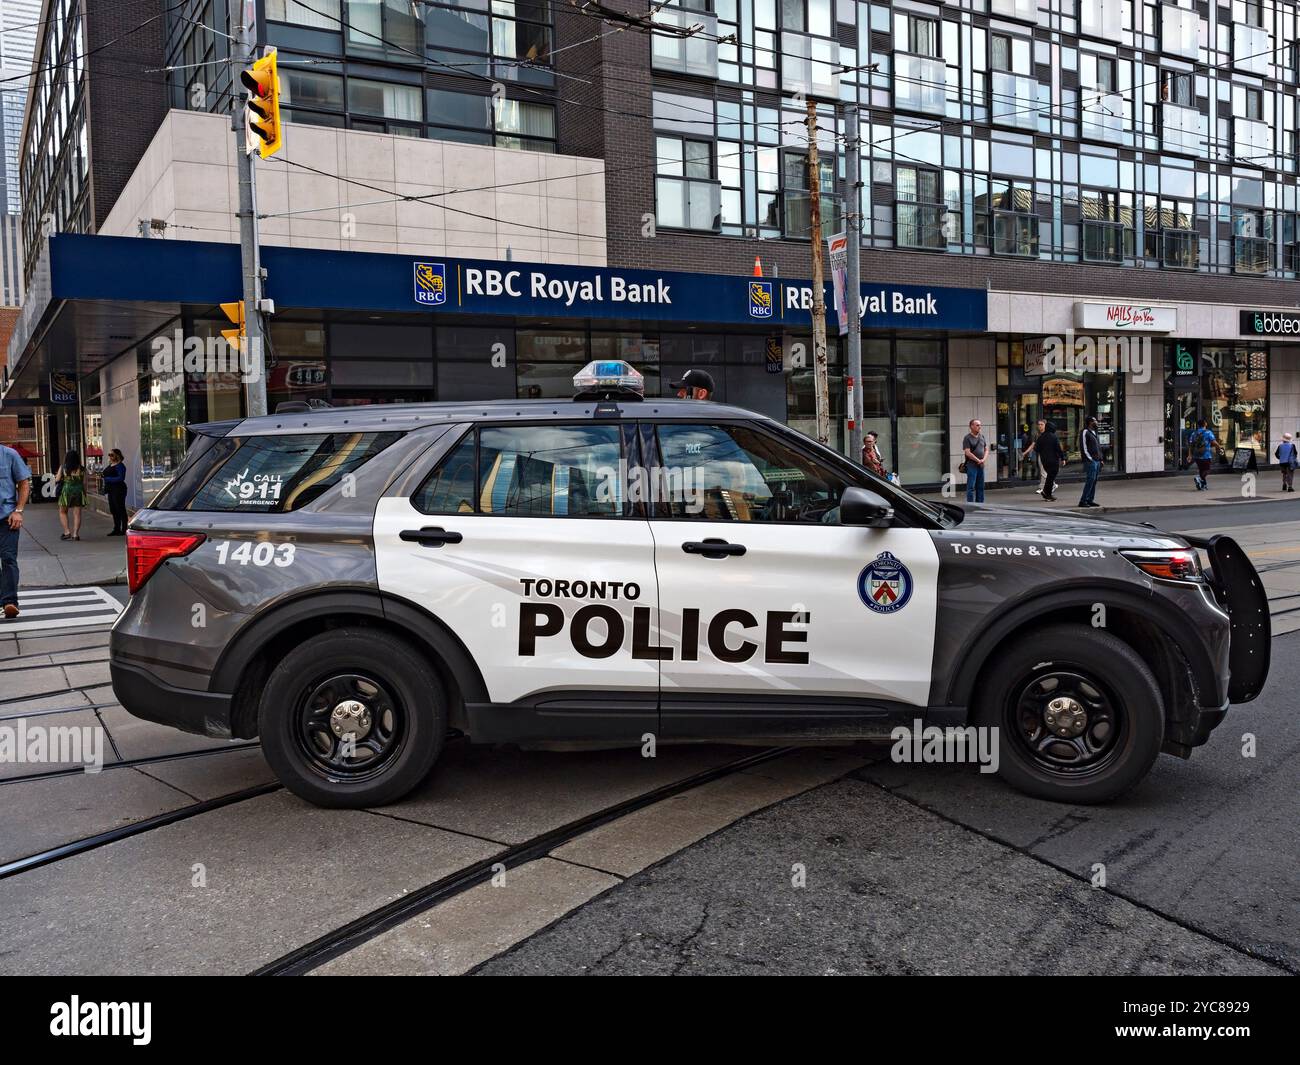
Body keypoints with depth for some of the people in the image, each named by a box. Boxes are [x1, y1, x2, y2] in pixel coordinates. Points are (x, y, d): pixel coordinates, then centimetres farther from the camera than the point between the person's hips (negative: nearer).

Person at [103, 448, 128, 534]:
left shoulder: (119, 465, -12)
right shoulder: (110, 465, 17)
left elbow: (121, 478, -21)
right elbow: (108, 476, 22)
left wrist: (108, 479, -19)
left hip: (118, 489, -10)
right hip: (111, 490, 10)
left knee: (120, 509, -6)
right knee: (113, 510, 11)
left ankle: (124, 530, -2)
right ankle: (117, 529, 18)